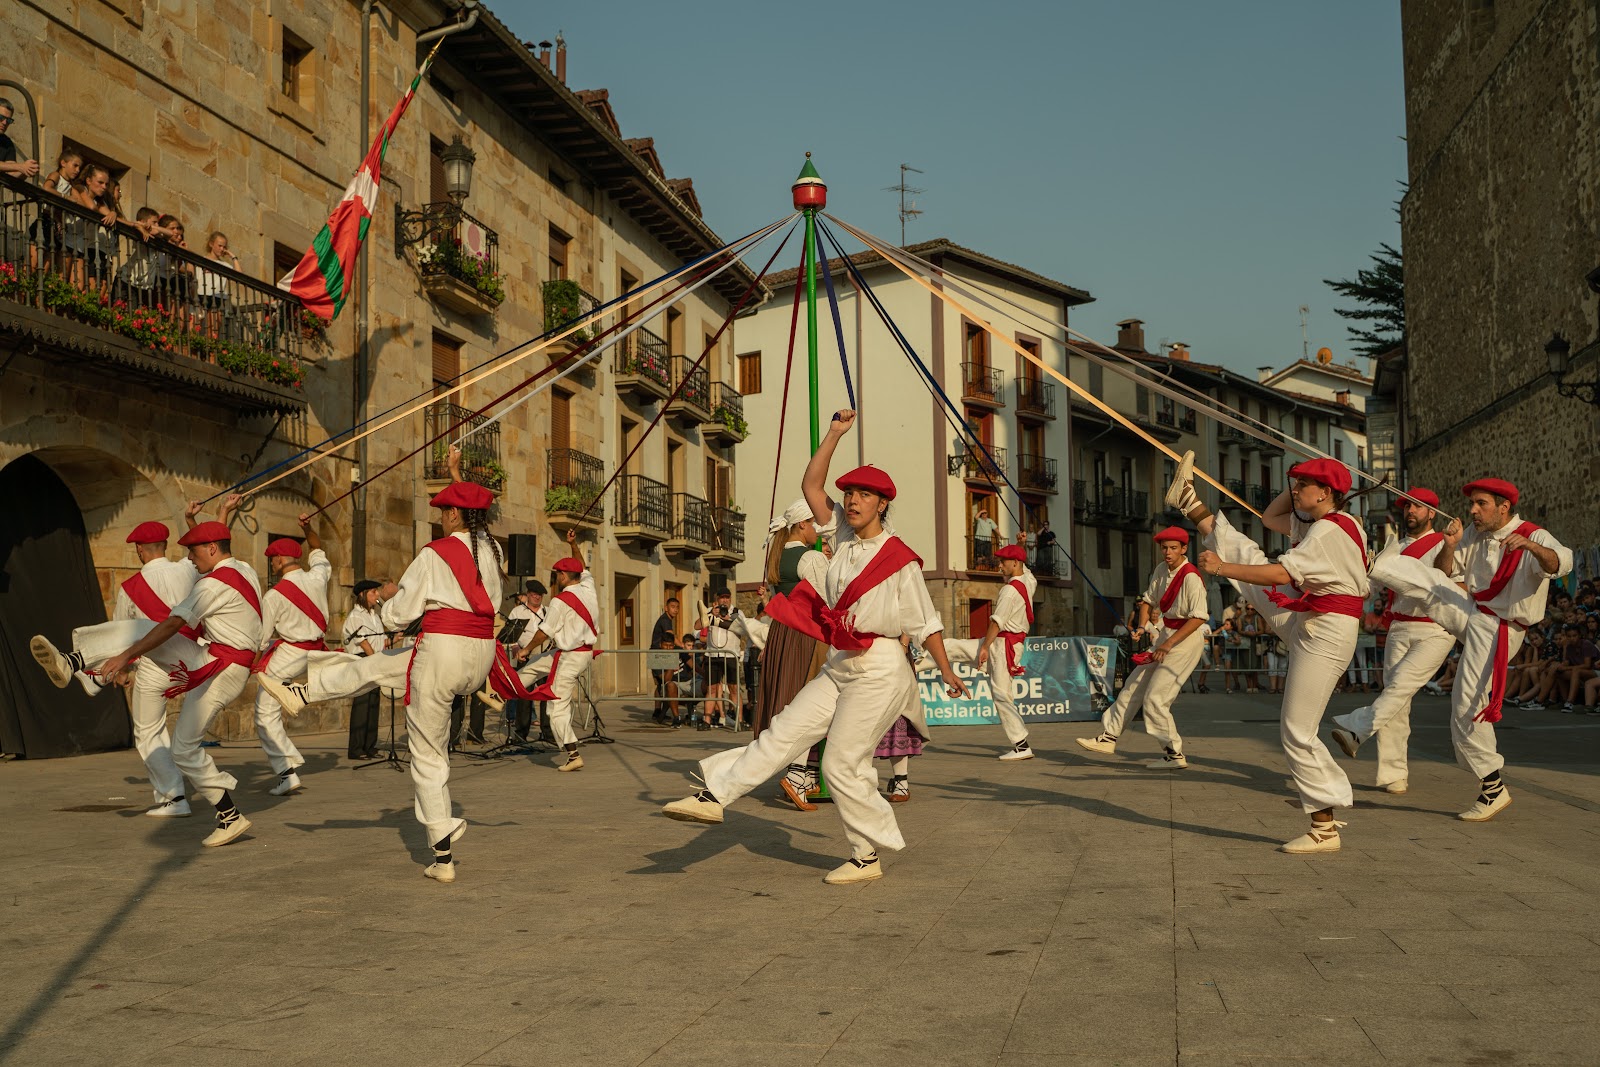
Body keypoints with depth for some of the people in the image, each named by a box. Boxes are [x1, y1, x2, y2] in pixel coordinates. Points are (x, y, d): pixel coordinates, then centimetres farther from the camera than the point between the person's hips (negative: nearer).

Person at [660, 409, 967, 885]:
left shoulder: (900, 560, -11)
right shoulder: (844, 538, 8)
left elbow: (926, 623, -6)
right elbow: (811, 486, 7)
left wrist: (947, 672, -4)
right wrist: (834, 434, 1)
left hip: (879, 669, -7)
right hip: (840, 666, 7)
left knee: (842, 762, -5)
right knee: (785, 730, 2)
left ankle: (867, 857, 8)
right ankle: (715, 795, 1)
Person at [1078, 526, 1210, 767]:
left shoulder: (1191, 577, -20)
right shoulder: (1161, 570, 6)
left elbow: (1199, 618, -26)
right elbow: (1148, 599, 19)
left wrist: (1168, 644, -27)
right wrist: (1142, 627, 2)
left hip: (1187, 638, -9)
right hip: (1166, 634, 9)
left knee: (1155, 697, -10)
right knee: (1134, 686, 13)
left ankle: (1174, 754, 0)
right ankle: (1109, 736, 23)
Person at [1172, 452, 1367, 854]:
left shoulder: (1328, 531, -19)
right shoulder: (1315, 523, 12)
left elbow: (1282, 573, -28)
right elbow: (1269, 518, 28)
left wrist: (1221, 568, -21)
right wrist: (1305, 481, 15)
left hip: (1325, 635, -10)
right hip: (1305, 623, 10)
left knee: (1298, 732, -9)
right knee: (1246, 554, 11)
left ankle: (1325, 828, -2)